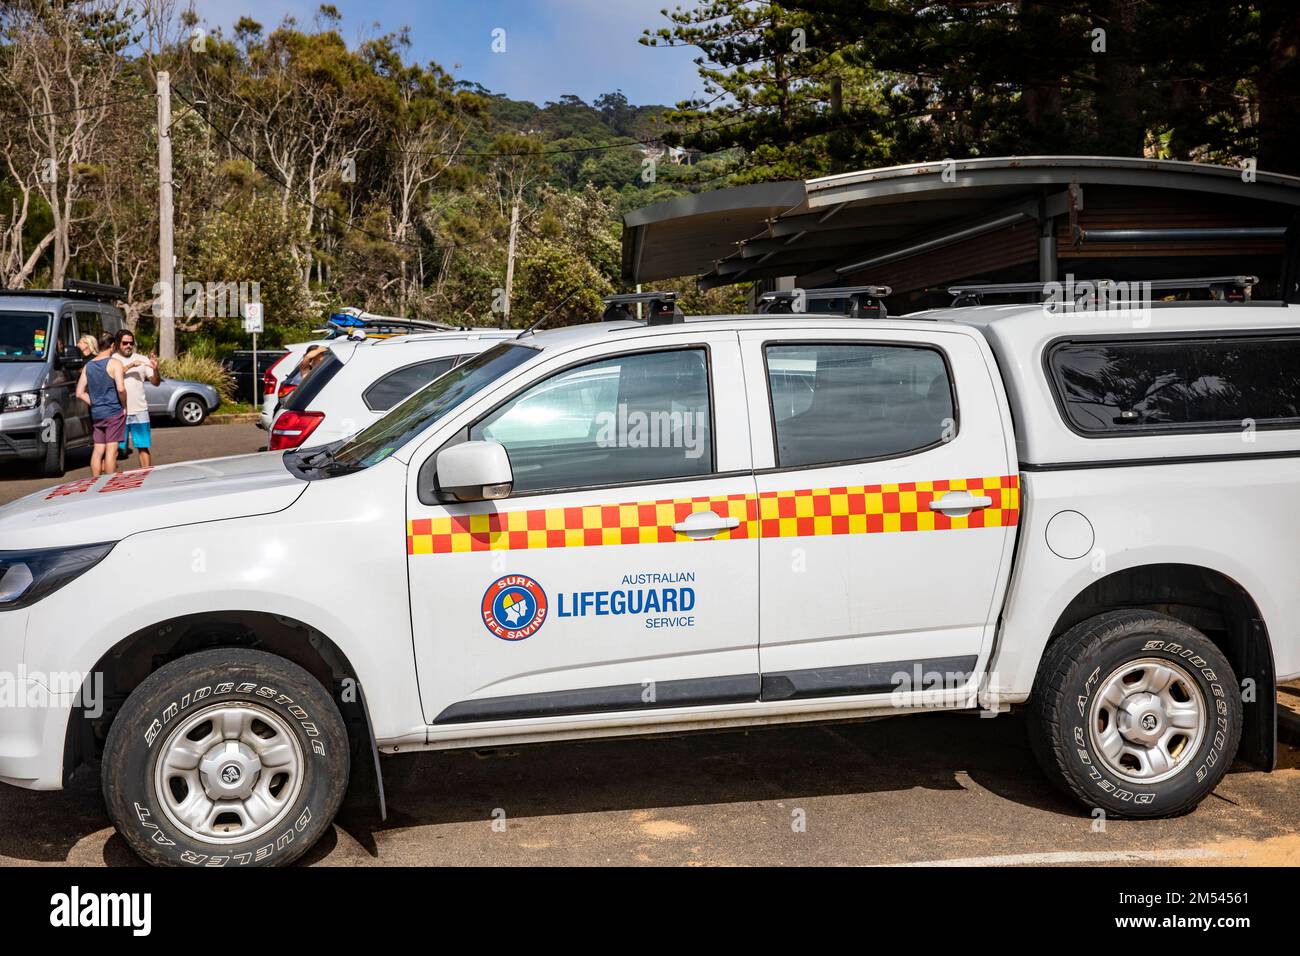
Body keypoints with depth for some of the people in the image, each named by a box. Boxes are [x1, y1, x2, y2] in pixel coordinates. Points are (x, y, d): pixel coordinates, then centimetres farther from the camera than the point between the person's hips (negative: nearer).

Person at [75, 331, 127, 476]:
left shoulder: (88, 366, 10)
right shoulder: (114, 363, -8)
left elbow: (80, 393, 9)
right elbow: (120, 388, -20)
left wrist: (94, 404, 13)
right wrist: (124, 406, -6)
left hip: (96, 414, 6)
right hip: (114, 413, -6)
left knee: (98, 450, 11)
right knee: (111, 450, -5)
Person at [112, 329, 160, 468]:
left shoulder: (142, 360, 7)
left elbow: (155, 382, 2)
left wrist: (155, 370, -19)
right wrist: (130, 365, -24)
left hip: (139, 411, 2)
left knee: (143, 447, 4)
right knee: (114, 448, 3)